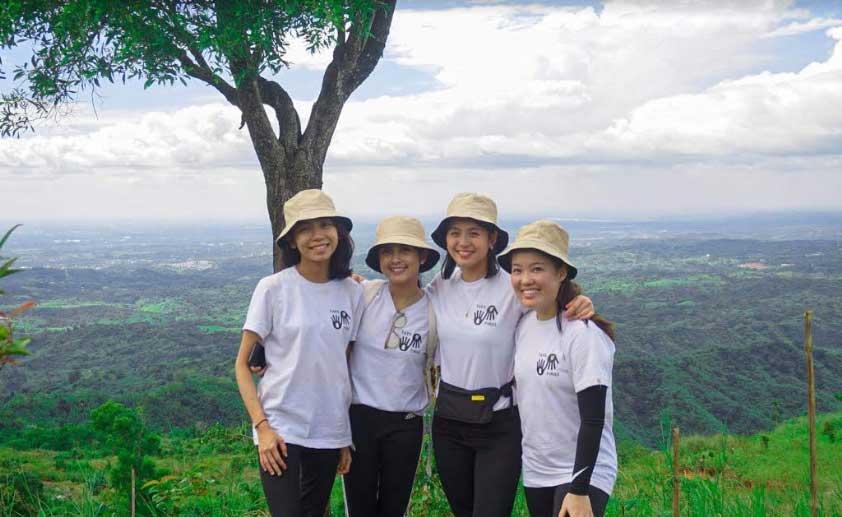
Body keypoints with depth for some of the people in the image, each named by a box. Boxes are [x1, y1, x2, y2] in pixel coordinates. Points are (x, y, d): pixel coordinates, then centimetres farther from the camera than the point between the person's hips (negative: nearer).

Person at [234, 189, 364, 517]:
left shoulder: (352, 292, 2)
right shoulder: (273, 289, -8)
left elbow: (346, 367, 9)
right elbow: (242, 364, -4)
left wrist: (347, 438, 9)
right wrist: (262, 426, -14)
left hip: (330, 432, 4)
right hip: (280, 430, -4)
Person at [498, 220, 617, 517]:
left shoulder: (583, 334, -18)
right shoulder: (524, 325, 1)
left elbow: (593, 420, -19)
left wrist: (579, 490, -21)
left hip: (582, 474, -6)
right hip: (535, 471, 6)